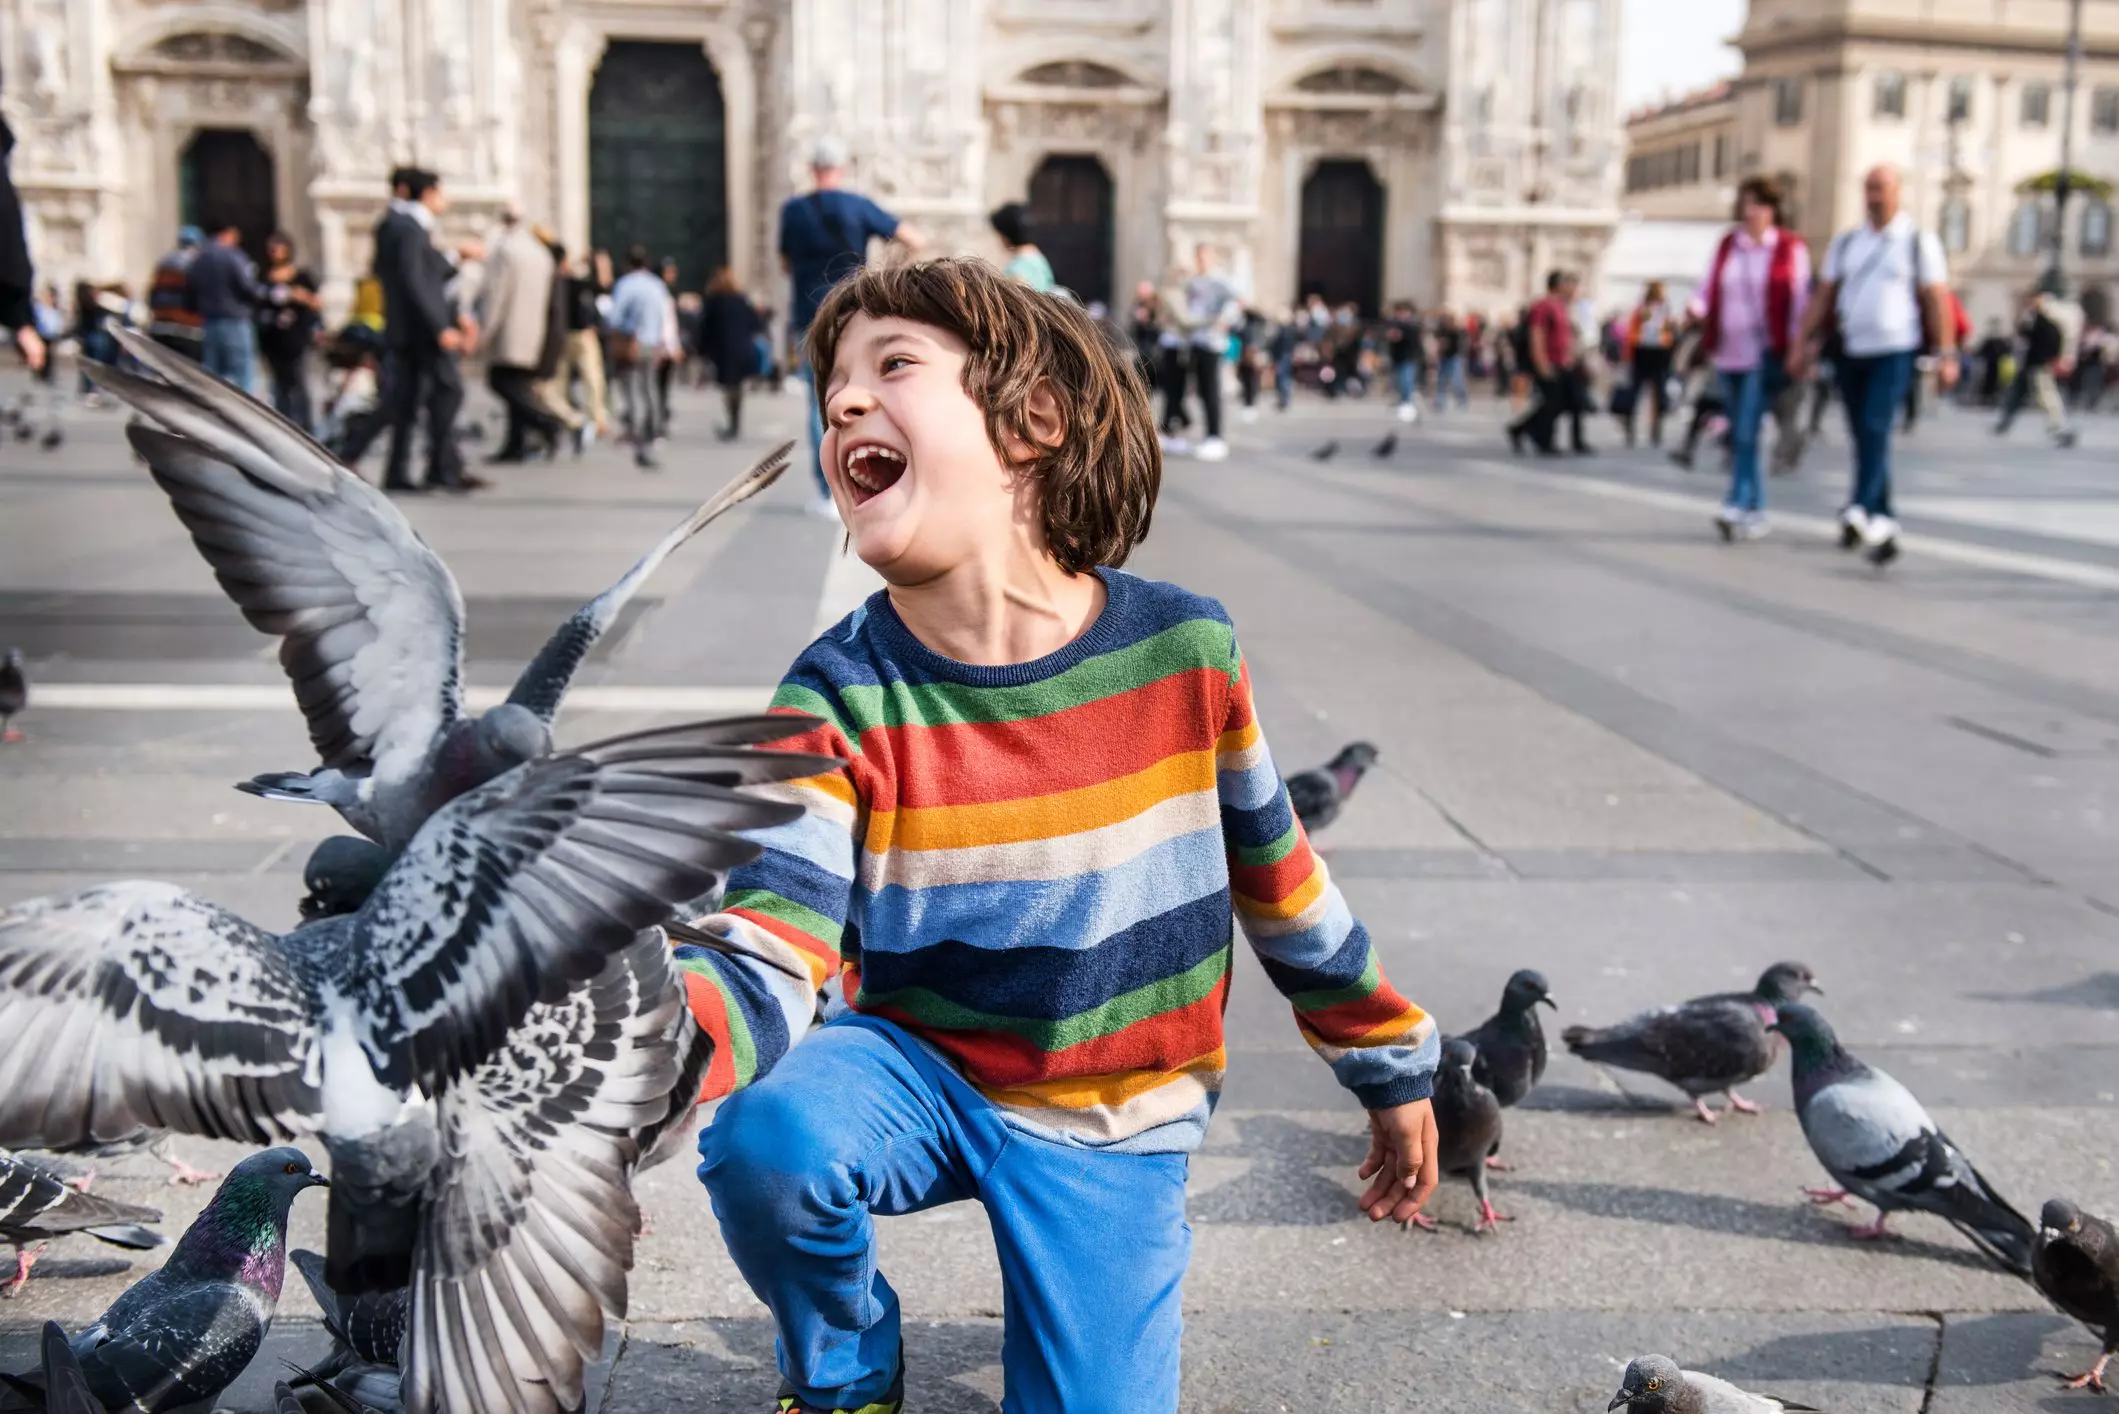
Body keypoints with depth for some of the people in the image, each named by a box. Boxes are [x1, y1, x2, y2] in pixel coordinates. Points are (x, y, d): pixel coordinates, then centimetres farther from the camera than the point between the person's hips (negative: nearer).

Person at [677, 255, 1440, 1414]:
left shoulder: (1183, 650, -15)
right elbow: (771, 956, -29)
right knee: (766, 1137, -30)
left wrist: (1395, 1068, 12)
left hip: (1112, 1123, 1)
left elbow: (1281, 886, 0)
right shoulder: (839, 701, -17)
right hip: (923, 1068, 0)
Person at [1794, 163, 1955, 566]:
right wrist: (1808, 344, 2)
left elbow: (1936, 299, 0)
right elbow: (1824, 295, 13)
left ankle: (1862, 510, -29)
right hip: (1851, 352, 4)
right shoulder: (1845, 243, 14)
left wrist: (1946, 354, -6)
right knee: (1865, 438, 5)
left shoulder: (1919, 241, 4)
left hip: (1895, 351, -4)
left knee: (1876, 428, -20)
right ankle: (1883, 524, 13)